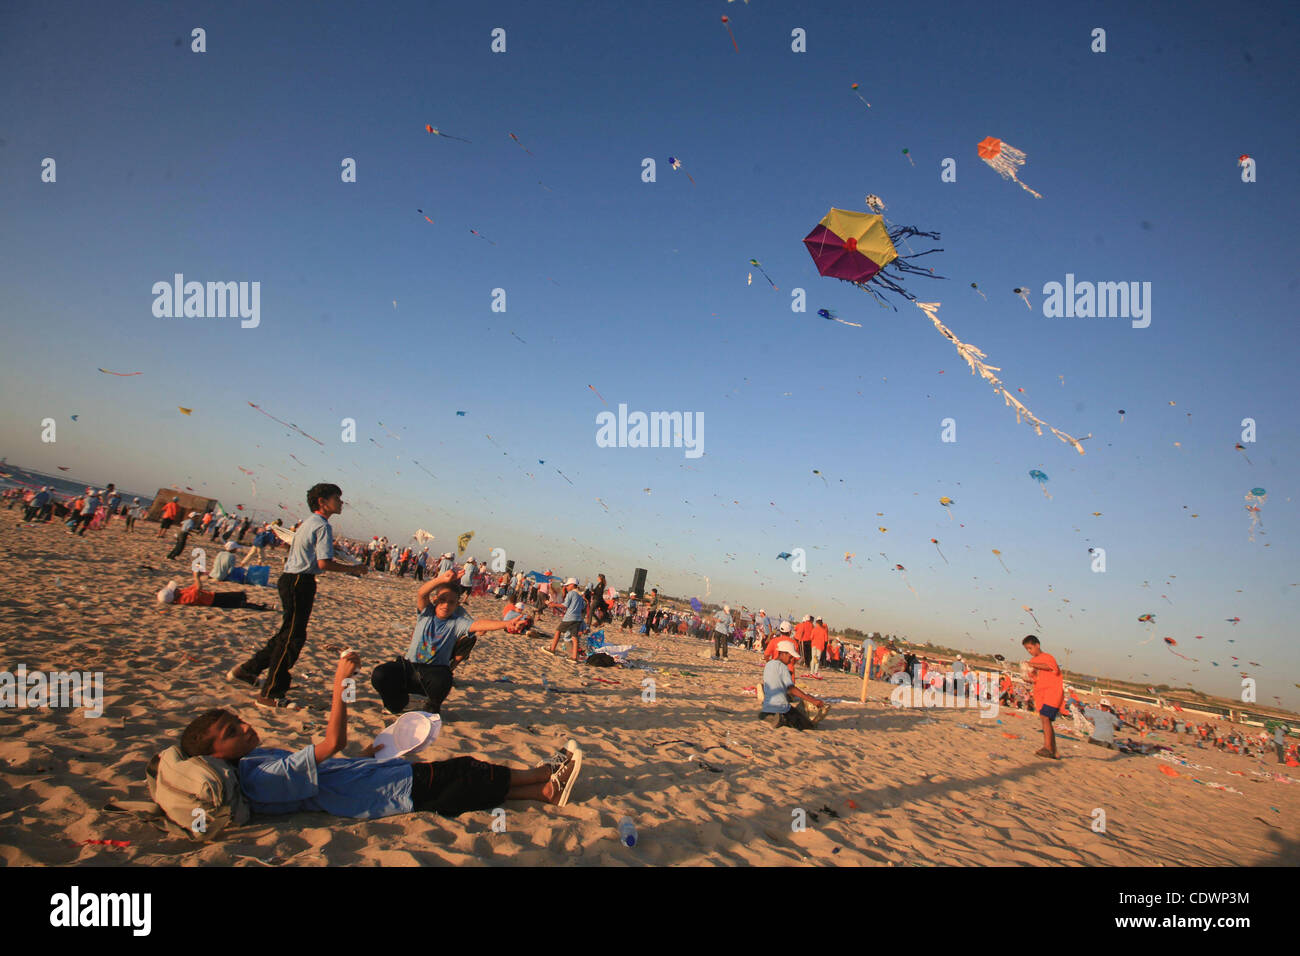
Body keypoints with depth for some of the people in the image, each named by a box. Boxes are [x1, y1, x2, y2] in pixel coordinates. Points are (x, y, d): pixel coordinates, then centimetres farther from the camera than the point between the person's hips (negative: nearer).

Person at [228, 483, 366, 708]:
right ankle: (270, 695, 5)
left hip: (291, 579, 10)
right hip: (300, 582, -10)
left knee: (288, 633, 21)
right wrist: (352, 569, -11)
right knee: (293, 636, -3)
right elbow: (324, 563, -22)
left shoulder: (308, 523, 17)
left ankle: (248, 670, 31)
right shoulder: (322, 526, -14)